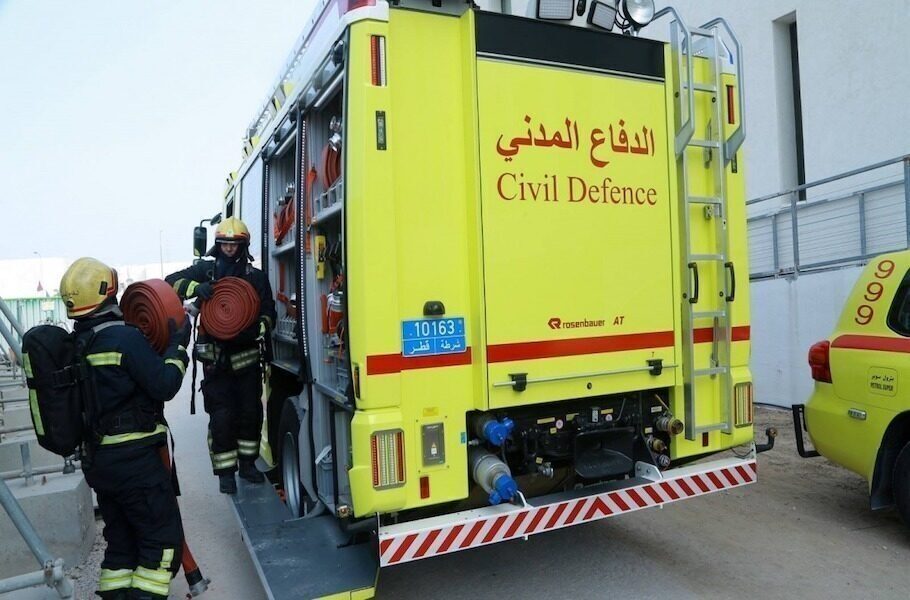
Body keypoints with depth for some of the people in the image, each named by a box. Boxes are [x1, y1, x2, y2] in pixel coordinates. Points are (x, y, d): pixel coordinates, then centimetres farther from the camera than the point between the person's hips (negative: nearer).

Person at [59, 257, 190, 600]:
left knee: (121, 539, 19)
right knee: (162, 537, 2)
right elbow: (165, 386, -17)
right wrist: (178, 345, -5)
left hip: (96, 461, 8)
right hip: (134, 459, -8)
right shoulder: (124, 337, -16)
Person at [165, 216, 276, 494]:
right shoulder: (205, 270, 3)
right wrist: (195, 288, -20)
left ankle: (247, 462, 26)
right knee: (221, 417, -1)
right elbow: (171, 282, 0)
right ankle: (225, 471, 12)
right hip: (216, 358, -1)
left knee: (250, 412, 9)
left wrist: (258, 328, -22)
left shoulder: (256, 277, 2)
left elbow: (268, 313, 0)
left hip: (246, 355, 1)